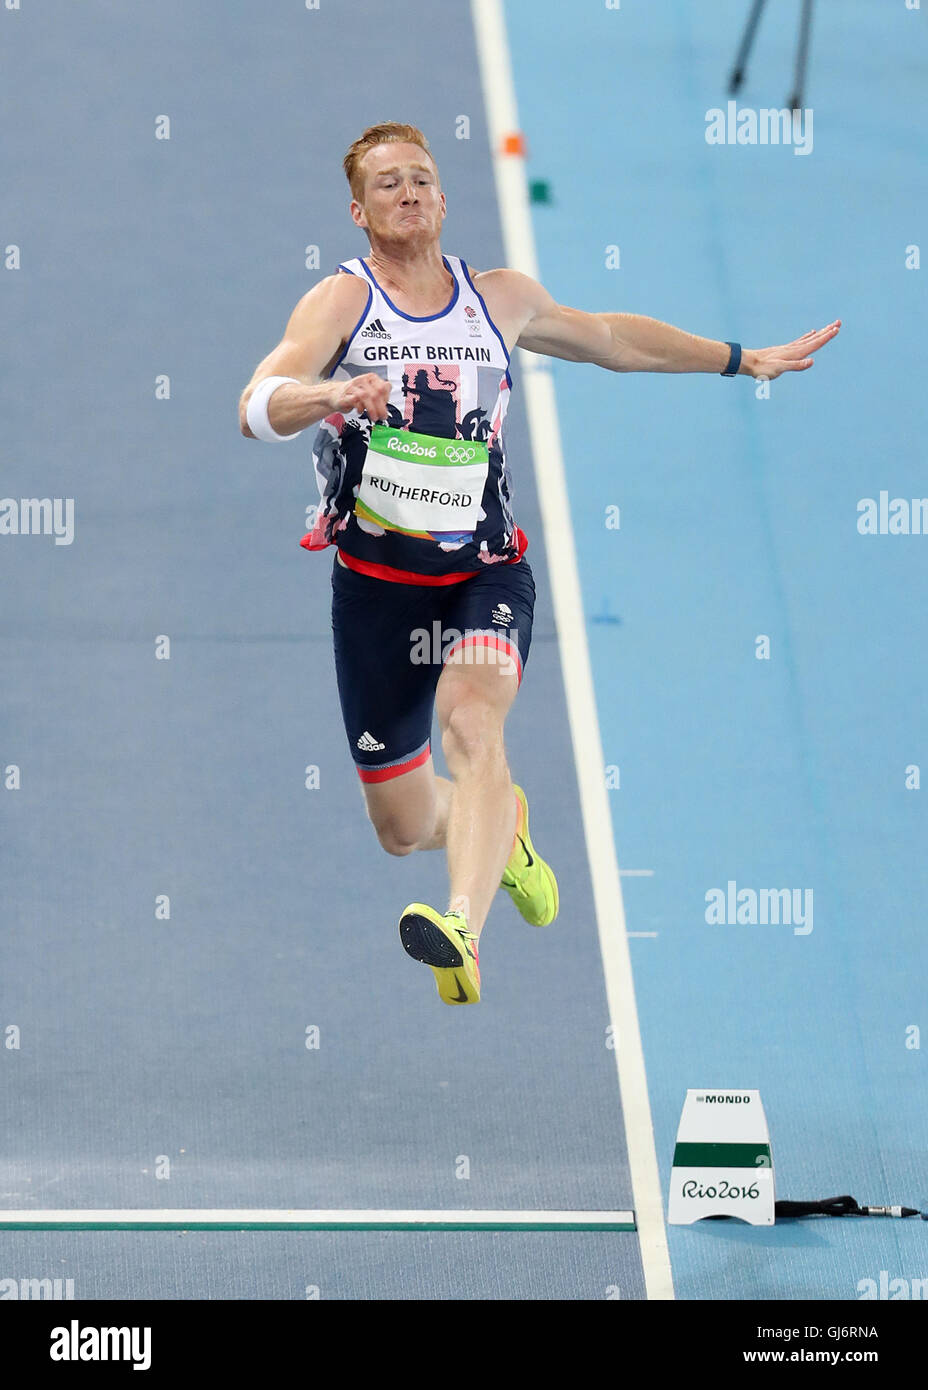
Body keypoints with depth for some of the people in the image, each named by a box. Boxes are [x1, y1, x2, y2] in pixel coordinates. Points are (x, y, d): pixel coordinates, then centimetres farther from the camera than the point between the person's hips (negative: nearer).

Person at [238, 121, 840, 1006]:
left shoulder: (501, 299, 9)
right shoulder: (342, 301, -4)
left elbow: (611, 337, 28)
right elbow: (255, 409, -20)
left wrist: (743, 361, 35)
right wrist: (326, 395, -42)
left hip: (485, 573, 0)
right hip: (376, 577, 0)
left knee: (471, 721, -31)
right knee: (403, 828, 8)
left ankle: (463, 934, -51)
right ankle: (502, 826, 45)